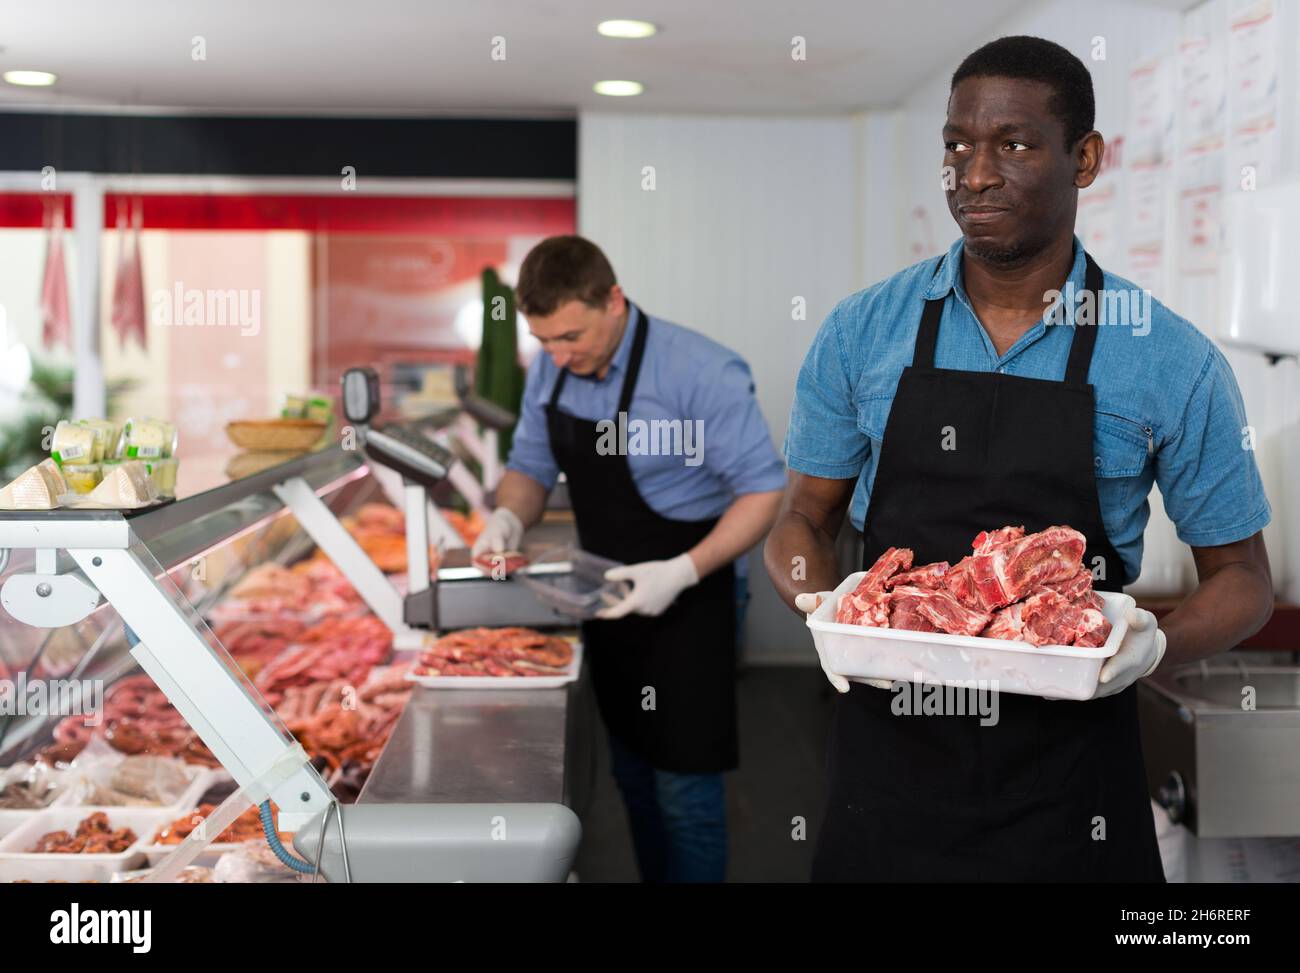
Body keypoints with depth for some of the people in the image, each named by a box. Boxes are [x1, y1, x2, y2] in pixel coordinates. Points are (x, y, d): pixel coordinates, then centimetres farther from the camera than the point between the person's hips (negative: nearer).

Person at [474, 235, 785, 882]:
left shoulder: (700, 373, -22)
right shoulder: (550, 371, 0)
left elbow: (764, 489, -20)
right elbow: (531, 466, 12)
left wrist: (683, 573, -29)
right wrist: (509, 517, -9)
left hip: (683, 610, -6)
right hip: (608, 601, 7)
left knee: (683, 791, 0)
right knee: (632, 775, 18)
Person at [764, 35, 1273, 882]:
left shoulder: (1174, 364, -6)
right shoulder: (861, 333, -1)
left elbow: (1240, 575, 3)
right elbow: (804, 522, 7)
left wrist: (1155, 646, -18)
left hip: (1069, 764, -1)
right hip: (889, 743, 1)